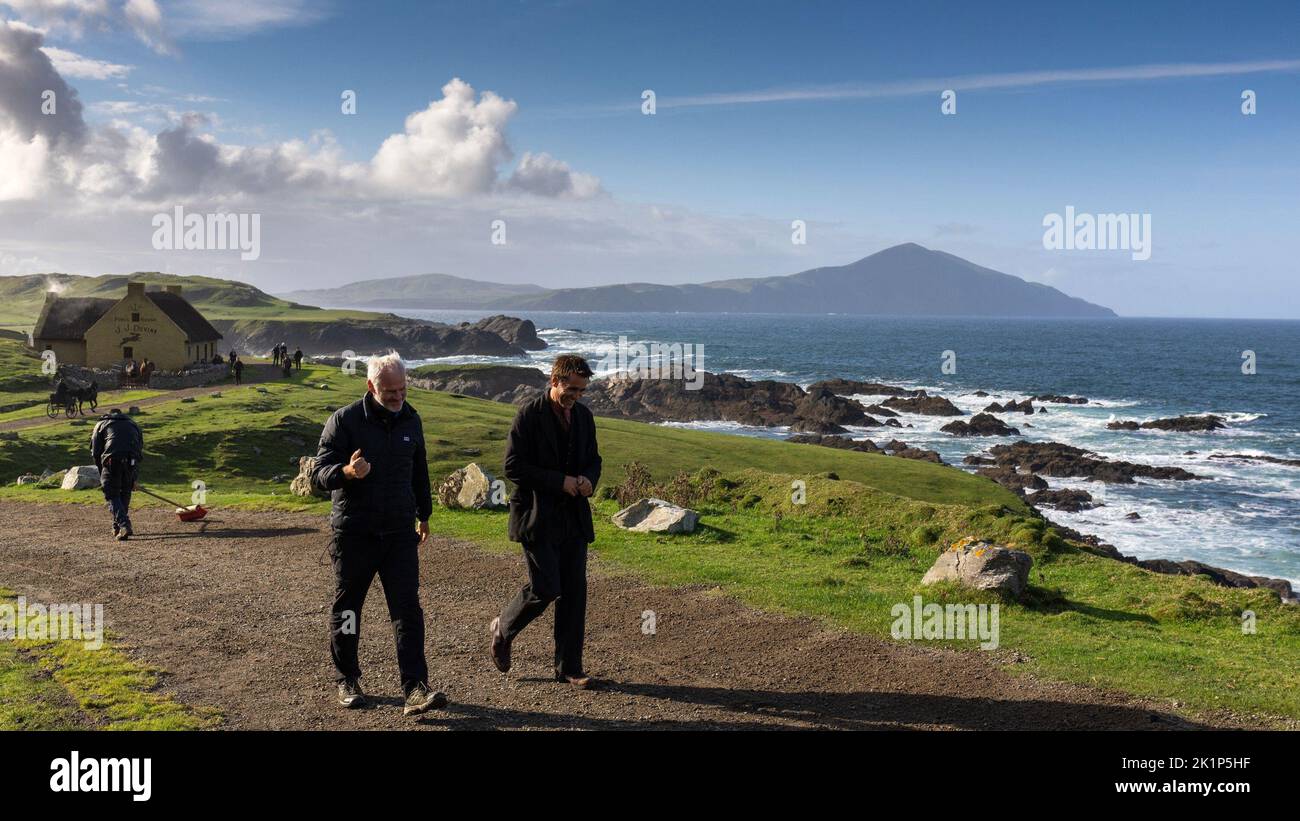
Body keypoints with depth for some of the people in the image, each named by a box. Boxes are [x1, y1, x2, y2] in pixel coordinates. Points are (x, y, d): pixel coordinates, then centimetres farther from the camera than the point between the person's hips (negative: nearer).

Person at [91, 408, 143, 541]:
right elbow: (140, 450, 25)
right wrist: (134, 478, 27)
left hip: (112, 461, -3)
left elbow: (95, 453, 15)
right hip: (131, 462, 3)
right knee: (125, 494, 19)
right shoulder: (133, 424, 31)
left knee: (112, 495, 2)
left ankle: (124, 525, -16)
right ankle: (117, 527, 24)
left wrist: (102, 474, 23)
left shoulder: (101, 424, 23)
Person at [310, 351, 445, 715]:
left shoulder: (410, 419, 7)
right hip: (353, 533, -3)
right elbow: (318, 473, -11)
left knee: (407, 609, -5)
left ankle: (416, 688, -6)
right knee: (347, 608, 10)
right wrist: (347, 471, -33)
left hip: (399, 533, 3)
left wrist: (423, 514, 27)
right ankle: (346, 680, 28)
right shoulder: (344, 421, -9)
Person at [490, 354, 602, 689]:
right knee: (545, 588, -9)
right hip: (537, 517, -6)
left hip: (573, 517, 6)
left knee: (574, 591, 4)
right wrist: (560, 481, -17)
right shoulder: (529, 415, -10)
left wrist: (588, 480, -4)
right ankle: (503, 628, 21)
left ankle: (569, 667, 13)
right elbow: (513, 466, -13)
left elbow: (593, 459, 19)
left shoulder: (584, 416, 9)